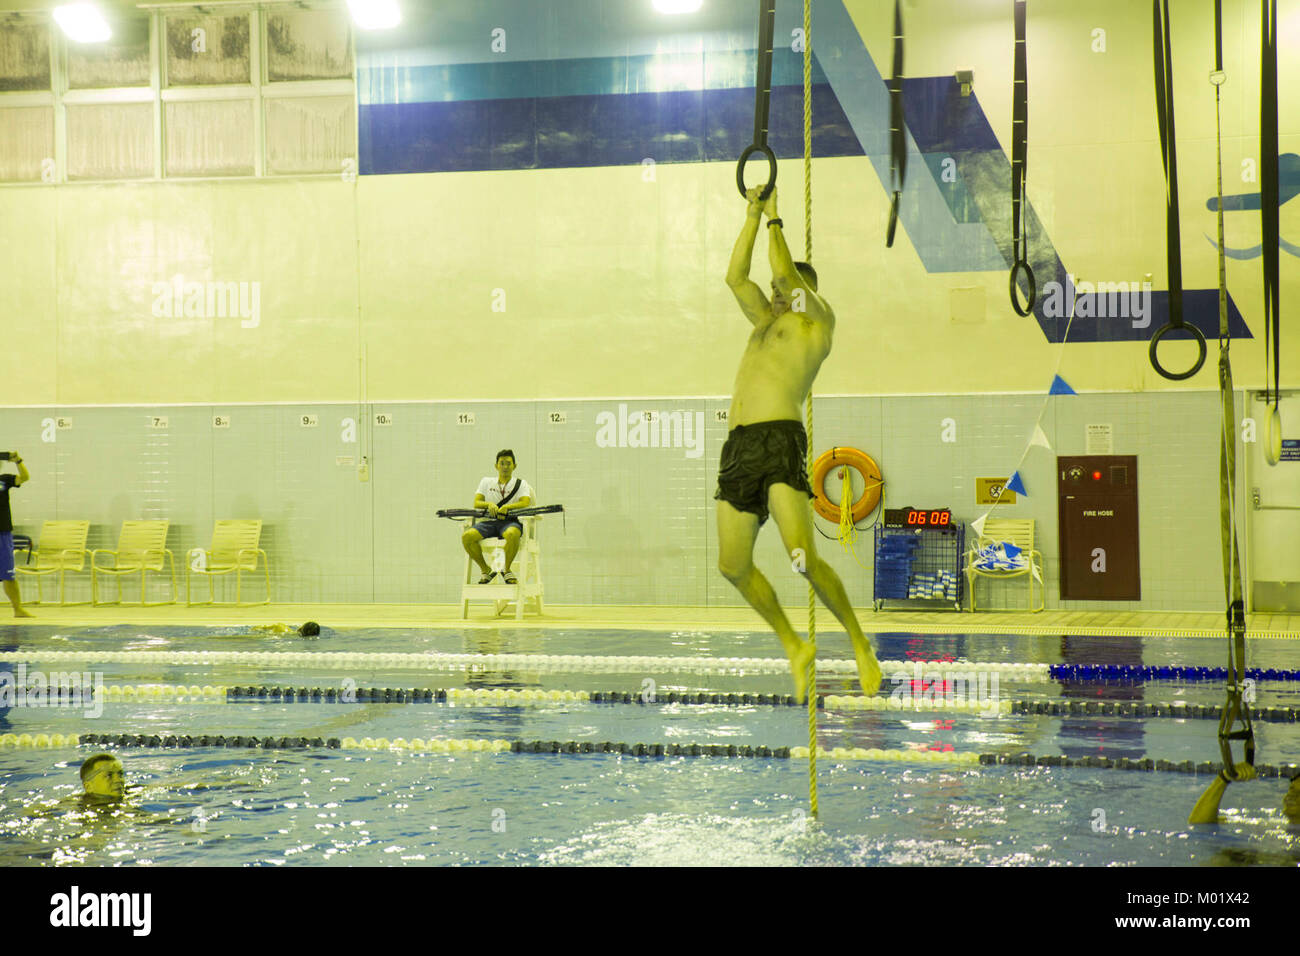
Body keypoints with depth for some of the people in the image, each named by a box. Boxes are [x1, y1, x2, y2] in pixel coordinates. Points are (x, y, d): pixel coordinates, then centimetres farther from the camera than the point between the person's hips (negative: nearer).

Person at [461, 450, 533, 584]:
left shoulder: (521, 484, 13)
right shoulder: (487, 482, 20)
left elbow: (525, 503, -5)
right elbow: (476, 503, 8)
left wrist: (507, 507, -24)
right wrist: (489, 504, -14)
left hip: (510, 521, -2)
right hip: (488, 521, 3)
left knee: (512, 534, -41)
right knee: (466, 537, -28)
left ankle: (507, 570, -16)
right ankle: (485, 570, -7)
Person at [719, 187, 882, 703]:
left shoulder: (818, 320, 8)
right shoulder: (767, 322, 28)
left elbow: (784, 269, 0)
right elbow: (735, 276, 31)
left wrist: (774, 219, 14)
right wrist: (752, 217, 29)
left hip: (780, 441, -8)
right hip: (739, 446, 8)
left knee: (802, 555, -19)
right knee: (733, 566, 2)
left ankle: (859, 643, -4)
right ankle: (793, 646, 16)